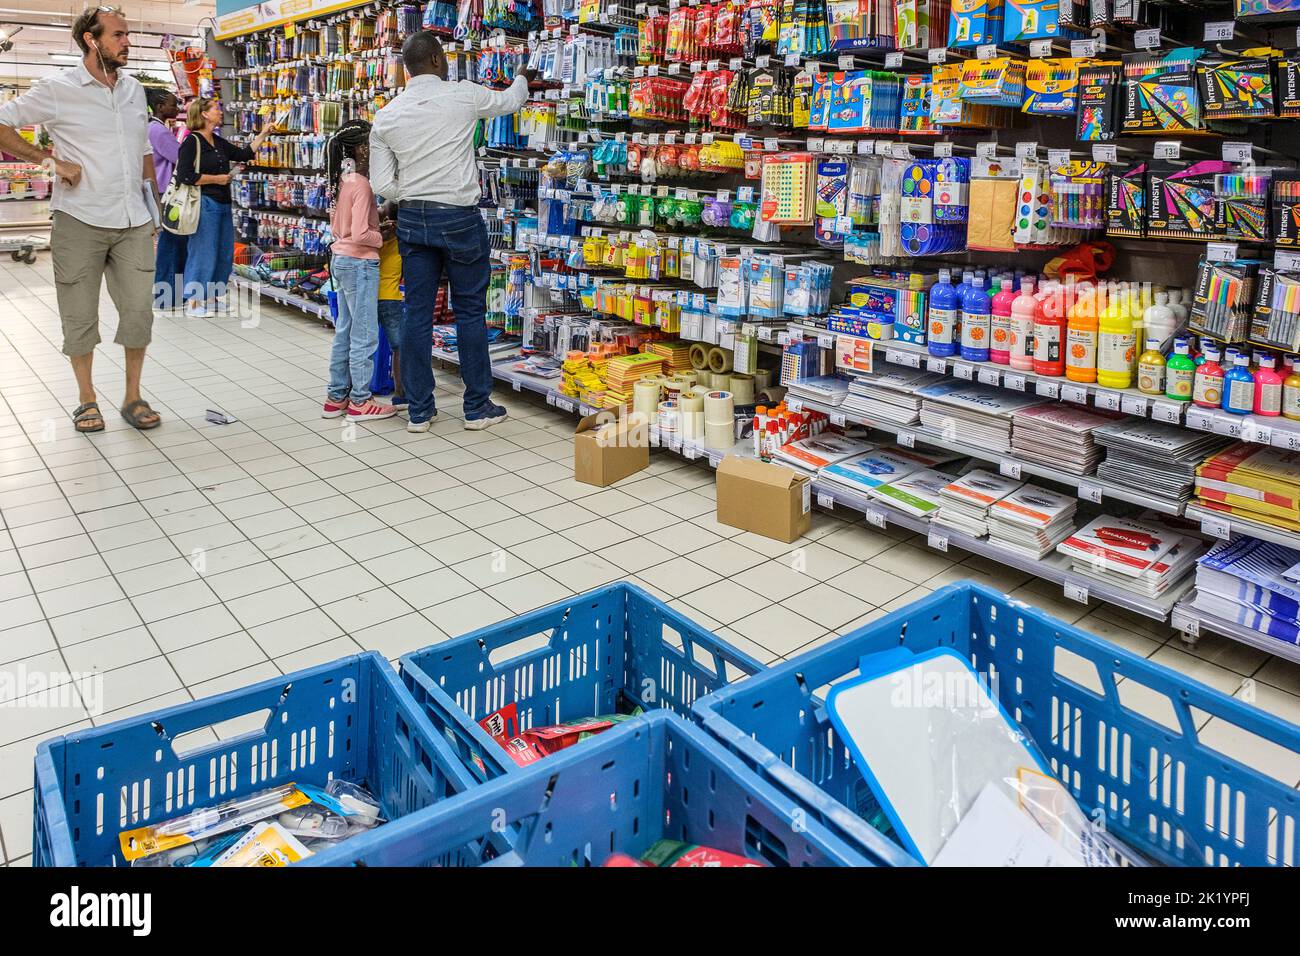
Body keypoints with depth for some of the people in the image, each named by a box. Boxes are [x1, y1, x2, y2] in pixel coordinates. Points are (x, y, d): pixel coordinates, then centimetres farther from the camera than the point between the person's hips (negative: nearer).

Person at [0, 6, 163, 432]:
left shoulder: (134, 90, 11)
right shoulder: (58, 89, -4)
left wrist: (153, 203, 15)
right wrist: (51, 159, -9)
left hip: (133, 223, 4)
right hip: (79, 222, -4)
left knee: (139, 310, 0)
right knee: (80, 316, 4)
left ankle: (133, 397, 14)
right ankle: (87, 399, 18)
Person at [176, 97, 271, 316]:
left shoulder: (219, 142, 15)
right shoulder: (192, 142, -10)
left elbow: (245, 154, 21)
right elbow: (184, 175, -16)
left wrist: (263, 135, 17)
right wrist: (216, 179, -12)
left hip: (223, 204, 9)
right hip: (205, 204, -9)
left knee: (224, 253, 12)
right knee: (203, 252, -6)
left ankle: (213, 298, 23)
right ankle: (192, 303, 1)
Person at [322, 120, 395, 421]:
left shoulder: (341, 181, 9)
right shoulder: (361, 184, -18)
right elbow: (360, 234, -23)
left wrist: (378, 218, 9)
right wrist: (385, 238, -8)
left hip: (340, 260, 9)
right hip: (360, 263, -9)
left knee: (344, 332, 15)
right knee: (365, 335, -1)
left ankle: (336, 398, 21)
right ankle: (360, 401, 7)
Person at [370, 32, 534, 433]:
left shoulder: (385, 117, 3)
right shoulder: (464, 95, -5)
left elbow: (382, 184, 1)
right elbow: (508, 101, 15)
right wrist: (523, 78, 36)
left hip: (412, 219, 4)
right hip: (459, 217, -3)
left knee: (417, 313, 7)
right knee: (470, 310, 5)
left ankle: (418, 411, 14)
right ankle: (477, 407, 12)